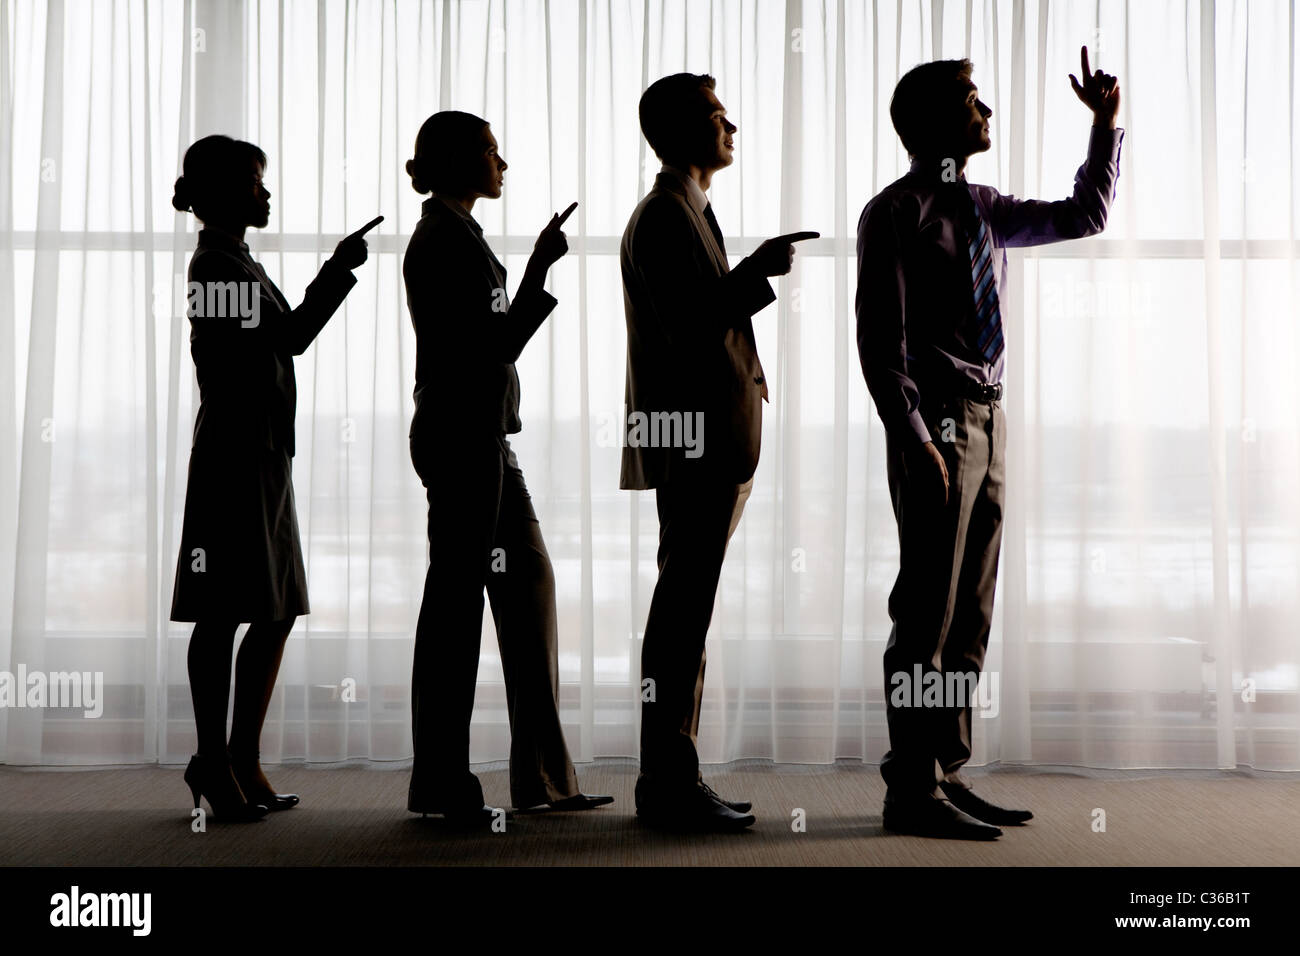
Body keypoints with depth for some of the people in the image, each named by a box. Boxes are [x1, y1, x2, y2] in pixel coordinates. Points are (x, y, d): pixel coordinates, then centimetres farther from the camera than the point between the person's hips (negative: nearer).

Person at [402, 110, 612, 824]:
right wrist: (539, 270, -18)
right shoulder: (443, 242, -13)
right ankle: (440, 784, 9)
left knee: (529, 581, 10)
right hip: (461, 436, -10)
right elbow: (495, 348, -18)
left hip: (483, 436, 10)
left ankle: (543, 778, 16)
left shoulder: (453, 235, 18)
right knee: (456, 597, -3)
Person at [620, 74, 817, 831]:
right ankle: (670, 786, -1)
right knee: (684, 614, -7)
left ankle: (672, 780, 18)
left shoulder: (688, 213, 23)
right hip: (695, 443, -11)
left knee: (685, 613, 11)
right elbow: (692, 327, -20)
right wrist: (760, 272, -14)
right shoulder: (664, 217, -9)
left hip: (713, 443, 11)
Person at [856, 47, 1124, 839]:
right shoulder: (897, 213, -6)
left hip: (988, 422, 8)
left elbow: (1085, 216, 29)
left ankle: (949, 776, 19)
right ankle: (914, 790, 1)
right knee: (927, 615, -6)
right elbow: (882, 339, -12)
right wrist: (914, 439, -19)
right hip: (937, 424, -8)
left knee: (970, 617, 10)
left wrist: (1106, 124, 20)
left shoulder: (982, 210, 17)